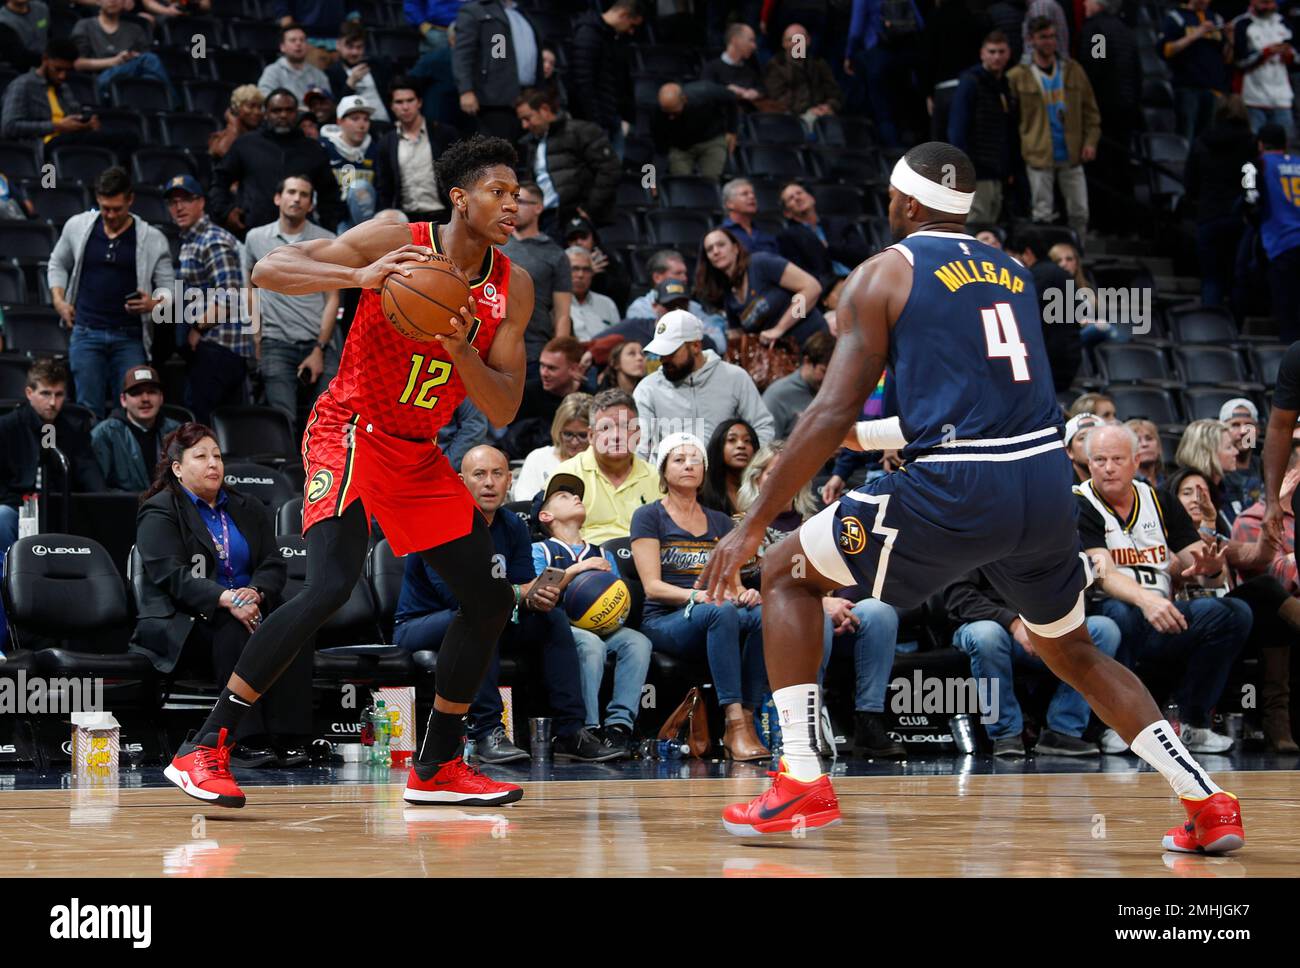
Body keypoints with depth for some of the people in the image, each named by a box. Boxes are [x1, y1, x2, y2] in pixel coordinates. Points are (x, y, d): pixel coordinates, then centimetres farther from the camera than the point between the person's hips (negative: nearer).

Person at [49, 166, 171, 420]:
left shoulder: (152, 239, 0)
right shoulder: (77, 226, 5)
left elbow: (168, 289, 3)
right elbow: (58, 263, 21)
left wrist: (154, 304, -19)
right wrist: (58, 299, 5)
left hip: (130, 338, -1)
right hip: (86, 333, 1)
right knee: (88, 410, -1)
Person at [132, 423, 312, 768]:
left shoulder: (248, 509, 19)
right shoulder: (159, 512, 1)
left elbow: (274, 566, 7)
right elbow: (172, 576, -14)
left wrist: (255, 592, -18)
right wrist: (225, 599, -29)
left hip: (247, 610, 5)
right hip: (178, 624, -5)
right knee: (234, 629, -36)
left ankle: (288, 738, -34)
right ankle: (246, 741, -39)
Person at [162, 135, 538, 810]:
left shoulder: (513, 289, 1)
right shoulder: (395, 242, -14)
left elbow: (503, 411, -3)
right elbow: (267, 271, -19)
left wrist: (459, 347, -22)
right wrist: (360, 276, -35)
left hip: (420, 452, 7)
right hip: (351, 431, -7)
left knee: (491, 599, 4)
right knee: (332, 583, -26)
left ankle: (437, 767, 19)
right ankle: (203, 749, -22)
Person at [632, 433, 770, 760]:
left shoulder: (720, 523, 22)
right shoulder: (649, 517, 6)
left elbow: (733, 584, 16)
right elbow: (652, 586, -5)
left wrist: (745, 594, -9)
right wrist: (697, 595, -23)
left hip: (717, 617, 4)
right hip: (664, 621, -4)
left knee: (762, 614, -30)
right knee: (721, 611, -38)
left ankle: (746, 723, -34)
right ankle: (735, 723, -47)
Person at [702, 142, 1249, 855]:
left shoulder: (885, 274, 3)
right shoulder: (1011, 273, 20)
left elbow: (833, 414, -5)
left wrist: (752, 527, -2)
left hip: (956, 494, -6)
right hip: (1047, 485, 6)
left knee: (786, 575, 13)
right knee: (1071, 652, 28)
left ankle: (802, 785, 3)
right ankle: (1209, 807, 19)